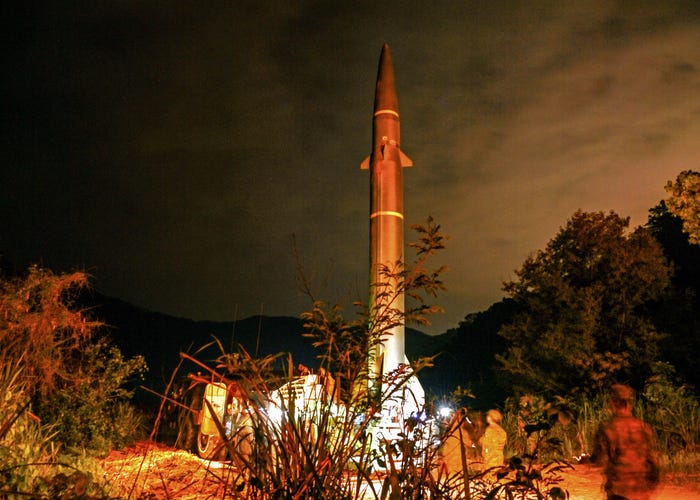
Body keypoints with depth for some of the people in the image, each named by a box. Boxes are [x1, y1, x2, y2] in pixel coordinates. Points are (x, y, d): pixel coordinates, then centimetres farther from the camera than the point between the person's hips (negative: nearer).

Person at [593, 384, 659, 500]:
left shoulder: (607, 428, -13)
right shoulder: (643, 427, -3)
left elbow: (599, 459, -13)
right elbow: (652, 457, 1)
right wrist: (653, 483, 14)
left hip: (619, 491, -4)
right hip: (642, 489, 4)